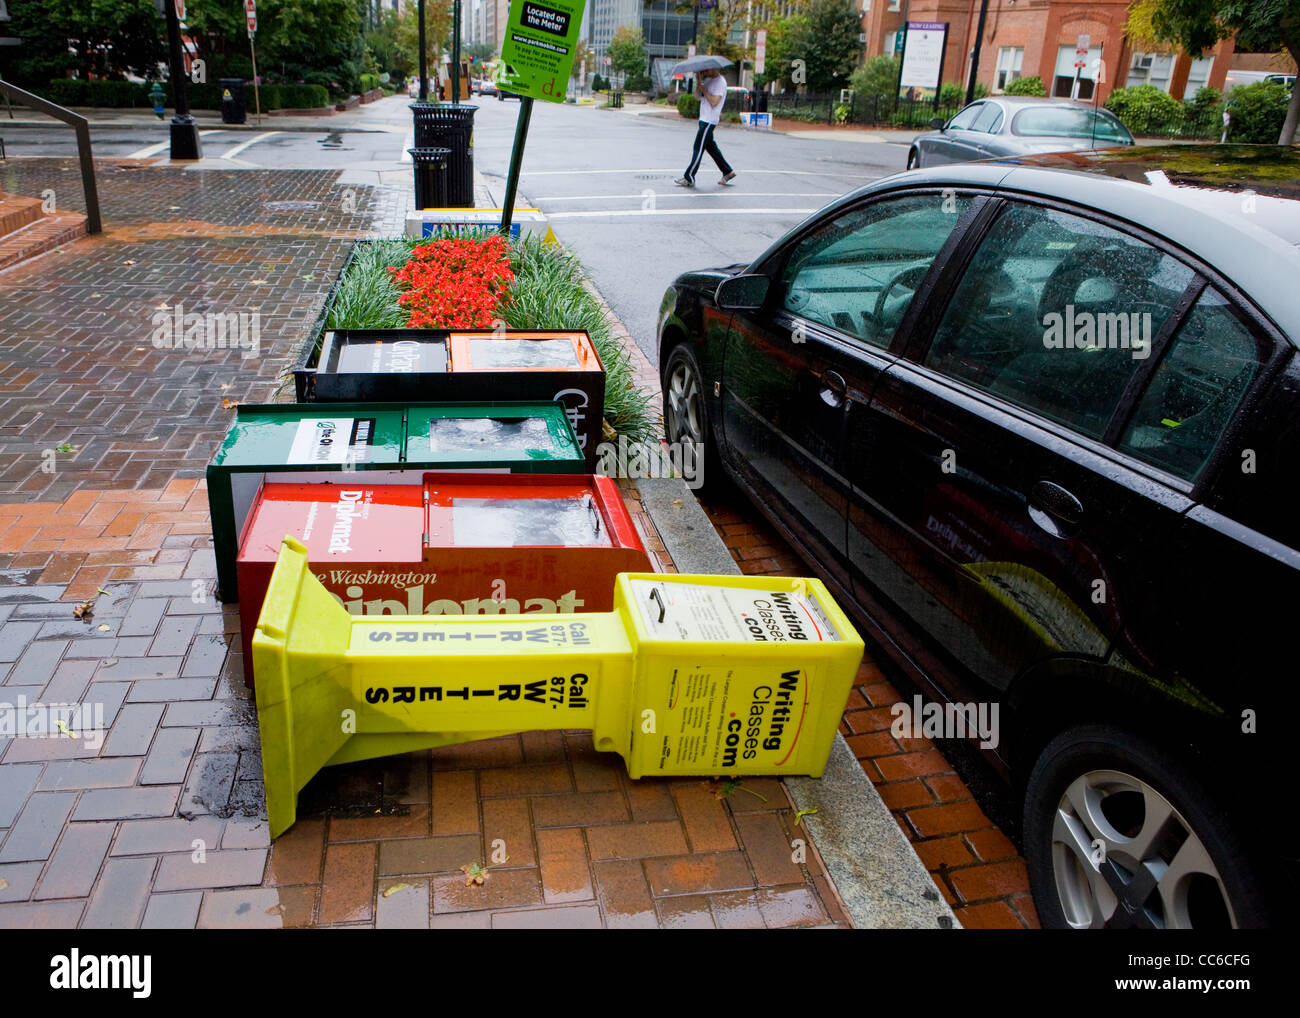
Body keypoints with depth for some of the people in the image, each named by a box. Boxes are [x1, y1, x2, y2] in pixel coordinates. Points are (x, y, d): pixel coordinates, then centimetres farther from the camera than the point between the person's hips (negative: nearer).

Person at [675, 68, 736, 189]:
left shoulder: (720, 83, -13)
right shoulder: (707, 80, 15)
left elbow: (714, 102, -21)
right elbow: (699, 97, 11)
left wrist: (703, 89, -18)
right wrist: (699, 80, -1)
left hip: (709, 121, -10)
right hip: (704, 119, 10)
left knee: (698, 148, -7)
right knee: (711, 147, 14)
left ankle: (689, 179, -4)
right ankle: (728, 172, 21)